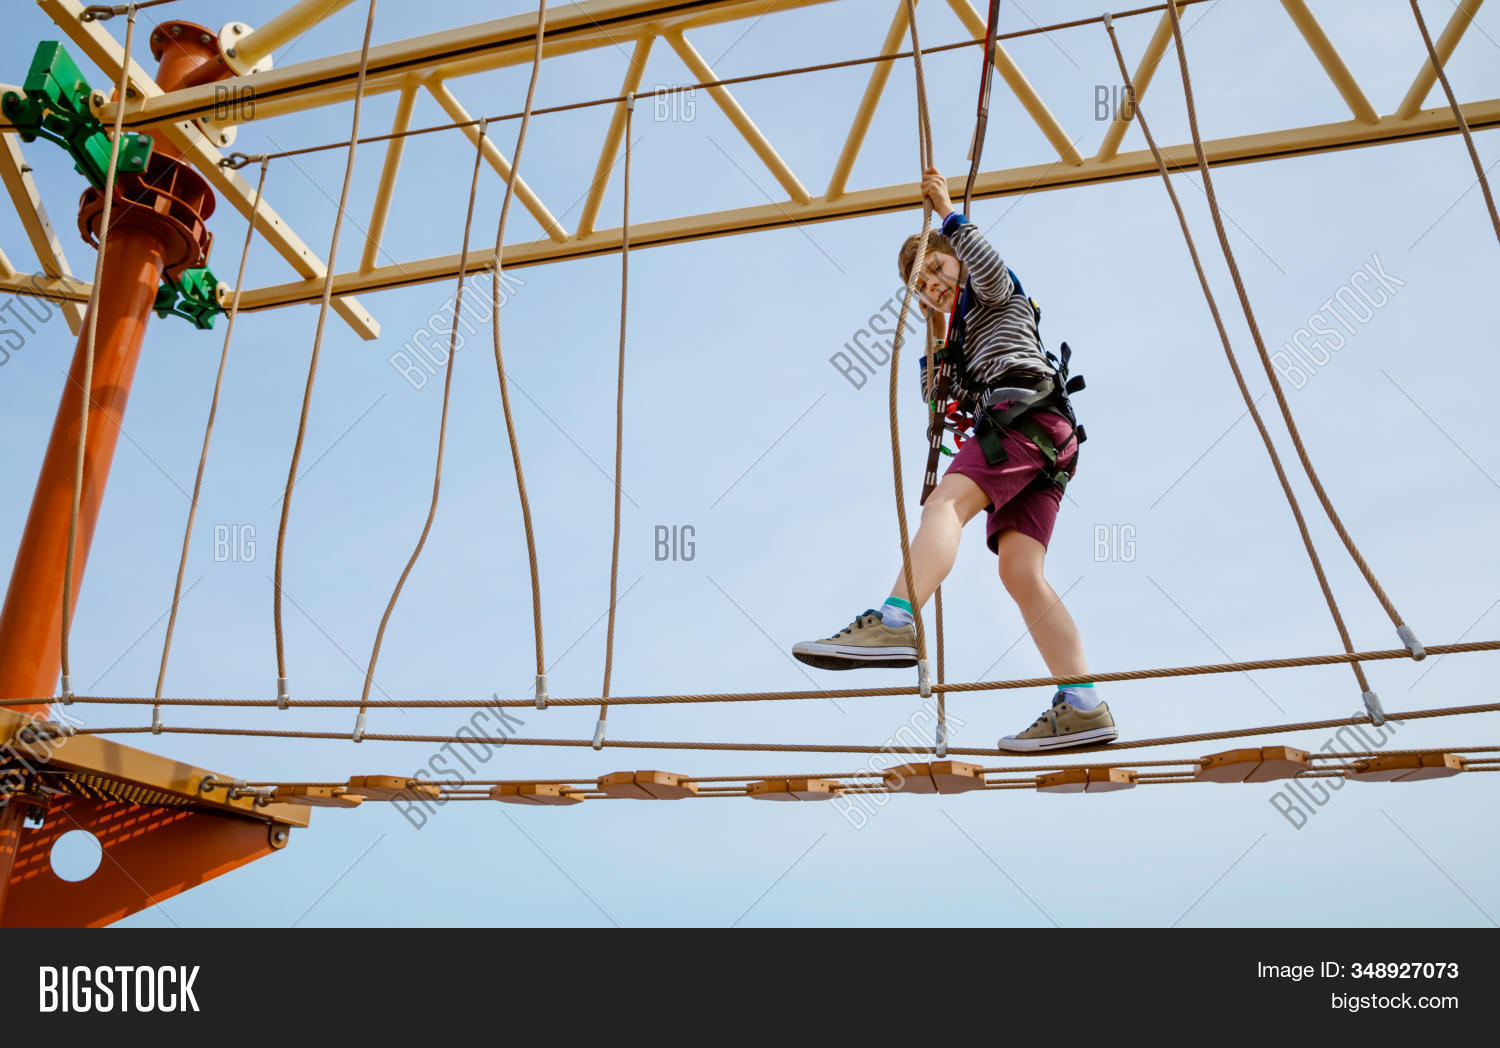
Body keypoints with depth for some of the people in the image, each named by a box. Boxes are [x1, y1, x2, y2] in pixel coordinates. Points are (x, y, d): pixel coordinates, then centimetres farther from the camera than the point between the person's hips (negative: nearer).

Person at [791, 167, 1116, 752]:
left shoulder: (996, 294, 19)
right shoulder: (966, 332, 39)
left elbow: (987, 264, -5)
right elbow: (935, 395, 31)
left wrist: (948, 212, -3)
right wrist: (936, 333, 24)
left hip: (1025, 409, -8)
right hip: (1042, 440, 8)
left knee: (946, 502, -31)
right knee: (1020, 571, -9)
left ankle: (895, 622, -52)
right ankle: (1083, 708, -19)